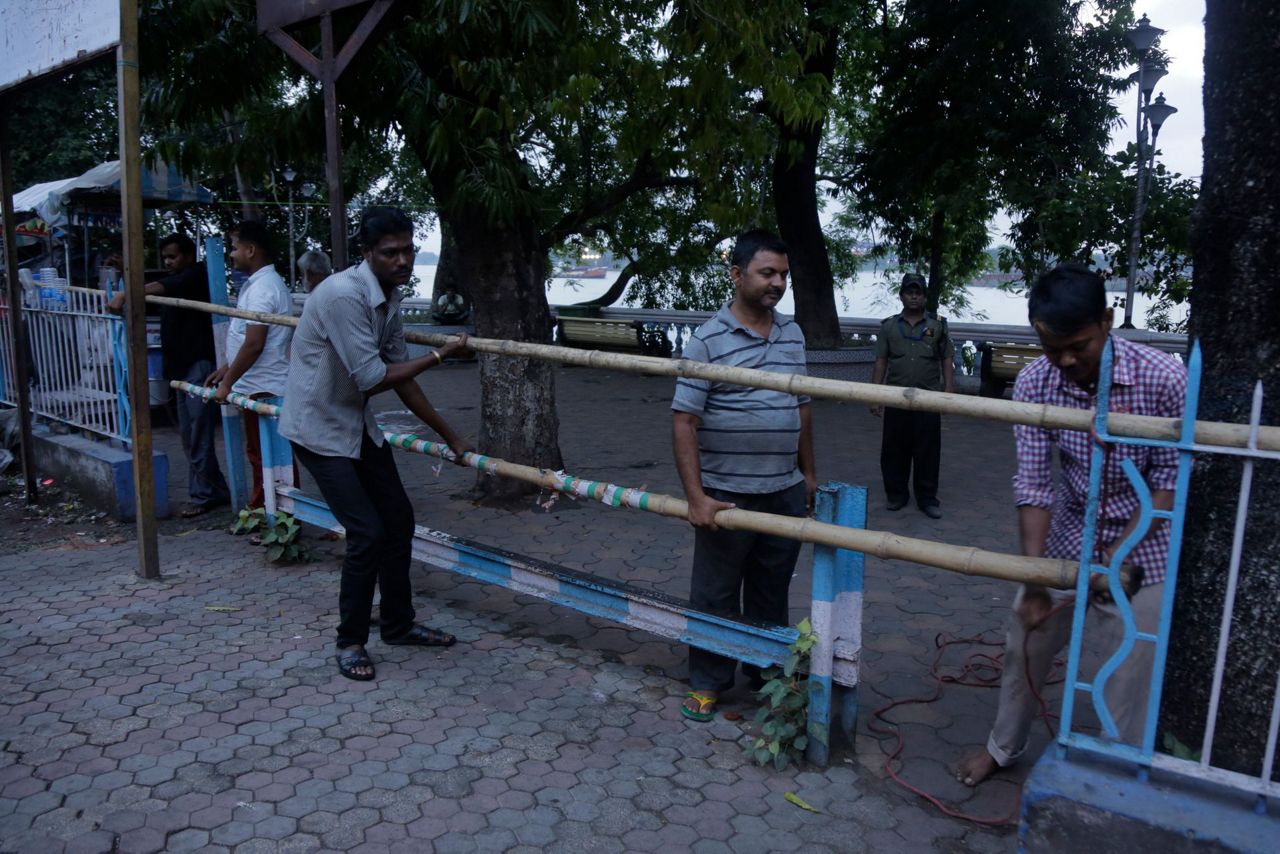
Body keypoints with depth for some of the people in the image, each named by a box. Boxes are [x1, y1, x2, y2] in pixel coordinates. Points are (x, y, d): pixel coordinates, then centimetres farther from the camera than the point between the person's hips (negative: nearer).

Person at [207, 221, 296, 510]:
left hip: (264, 390, -10)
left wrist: (227, 383, -15)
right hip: (261, 387, 10)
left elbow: (254, 345, -22)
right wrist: (227, 368, 22)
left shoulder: (261, 288, -17)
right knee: (260, 455, 16)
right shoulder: (262, 283, 16)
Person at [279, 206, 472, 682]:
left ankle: (398, 624, 27)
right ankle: (350, 642, 9)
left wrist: (449, 436, 9)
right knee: (368, 532, -11)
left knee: (398, 520, 10)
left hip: (359, 424, 9)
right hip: (320, 428, -8)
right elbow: (372, 378, -26)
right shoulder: (344, 295, -26)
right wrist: (440, 355, -19)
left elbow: (400, 377, 7)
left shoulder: (391, 296, 1)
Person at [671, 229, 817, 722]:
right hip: (726, 495, -5)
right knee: (716, 593, 8)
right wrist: (695, 496, -19)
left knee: (772, 589, 18)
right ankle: (708, 682, 25)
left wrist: (808, 472, 16)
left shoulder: (793, 335, 7)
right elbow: (683, 421, -15)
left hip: (785, 492, 6)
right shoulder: (708, 340, -12)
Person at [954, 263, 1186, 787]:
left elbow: (1171, 477, -13)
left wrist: (1123, 552, -20)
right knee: (1025, 644, 13)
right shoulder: (1034, 382, -16)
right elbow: (1034, 481, -15)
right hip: (1067, 534, 3)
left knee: (1132, 670, 2)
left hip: (1142, 542, -3)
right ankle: (1004, 747, 36)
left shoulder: (1163, 378, -22)